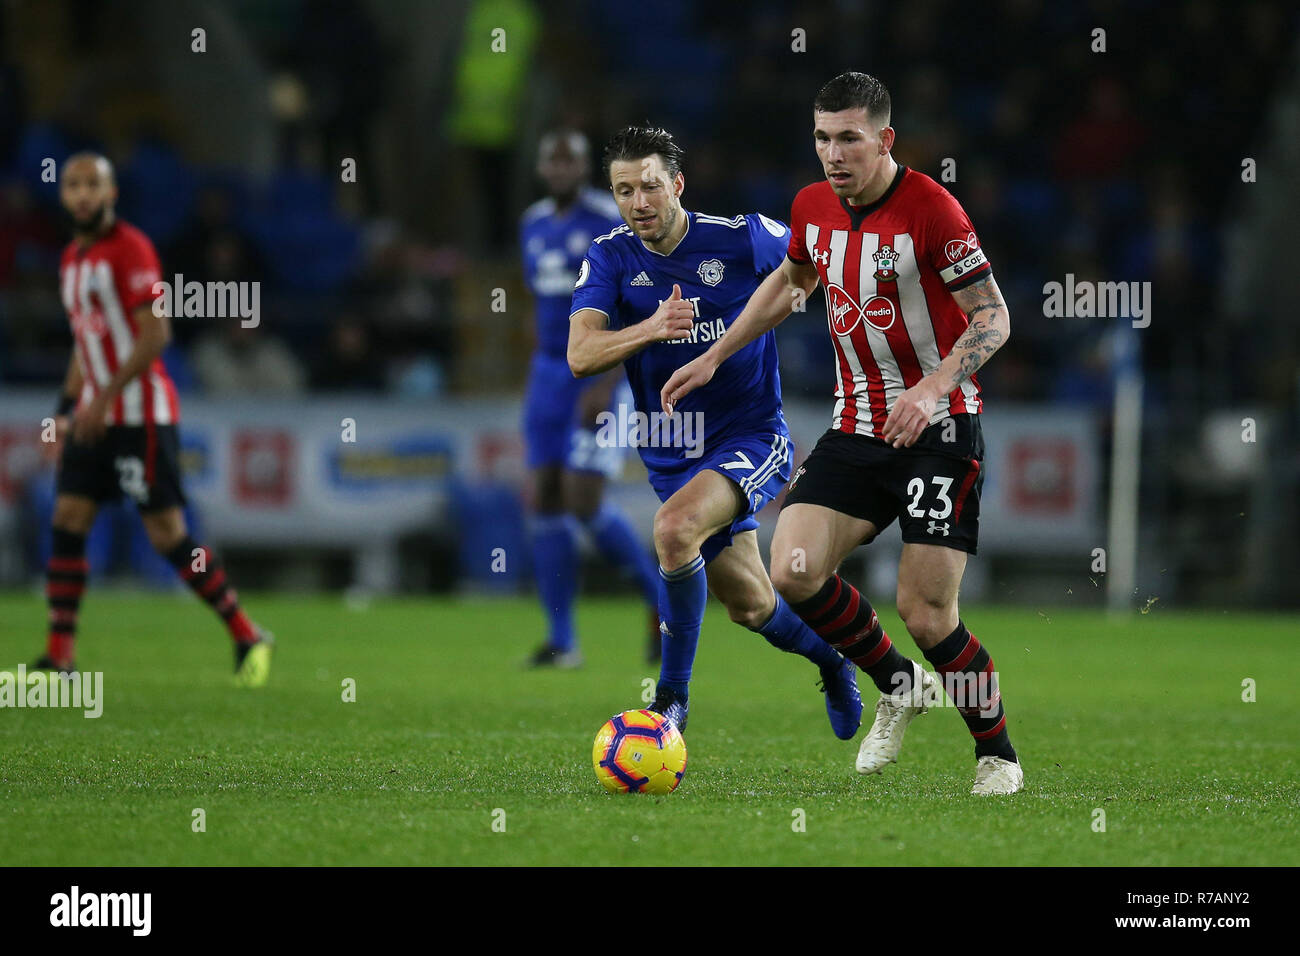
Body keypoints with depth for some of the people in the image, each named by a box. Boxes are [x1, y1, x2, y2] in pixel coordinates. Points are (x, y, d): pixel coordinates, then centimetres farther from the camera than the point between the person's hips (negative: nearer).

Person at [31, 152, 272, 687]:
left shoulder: (130, 249, -11)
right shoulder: (72, 259, 15)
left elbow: (156, 333, -18)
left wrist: (106, 397, -21)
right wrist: (66, 411, 17)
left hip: (142, 412, -8)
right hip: (96, 415, 8)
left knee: (167, 534, -7)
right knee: (67, 521, -2)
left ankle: (248, 638, 4)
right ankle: (59, 659, -2)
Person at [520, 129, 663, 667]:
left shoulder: (610, 222, -12)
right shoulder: (534, 225, 11)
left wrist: (605, 384, -22)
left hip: (602, 375, -7)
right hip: (550, 373, 7)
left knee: (584, 504, -14)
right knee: (545, 503, 0)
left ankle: (660, 601, 7)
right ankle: (561, 641, 4)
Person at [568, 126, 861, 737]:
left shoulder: (743, 239, -12)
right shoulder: (610, 258, -6)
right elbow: (581, 356, -20)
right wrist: (652, 328, -36)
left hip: (751, 439, -4)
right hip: (670, 452, 4)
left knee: (674, 528, -32)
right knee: (750, 606, 15)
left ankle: (672, 697, -19)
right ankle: (832, 659, 47)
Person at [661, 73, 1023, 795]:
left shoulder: (929, 208, -16)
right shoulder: (812, 206, 4)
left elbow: (993, 316, -15)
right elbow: (792, 279, 25)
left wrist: (931, 388, -28)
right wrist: (715, 356, 23)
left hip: (939, 428, -6)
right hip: (856, 429, 6)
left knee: (924, 610, -11)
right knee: (793, 572, -12)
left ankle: (998, 754, 11)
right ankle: (898, 686, 12)